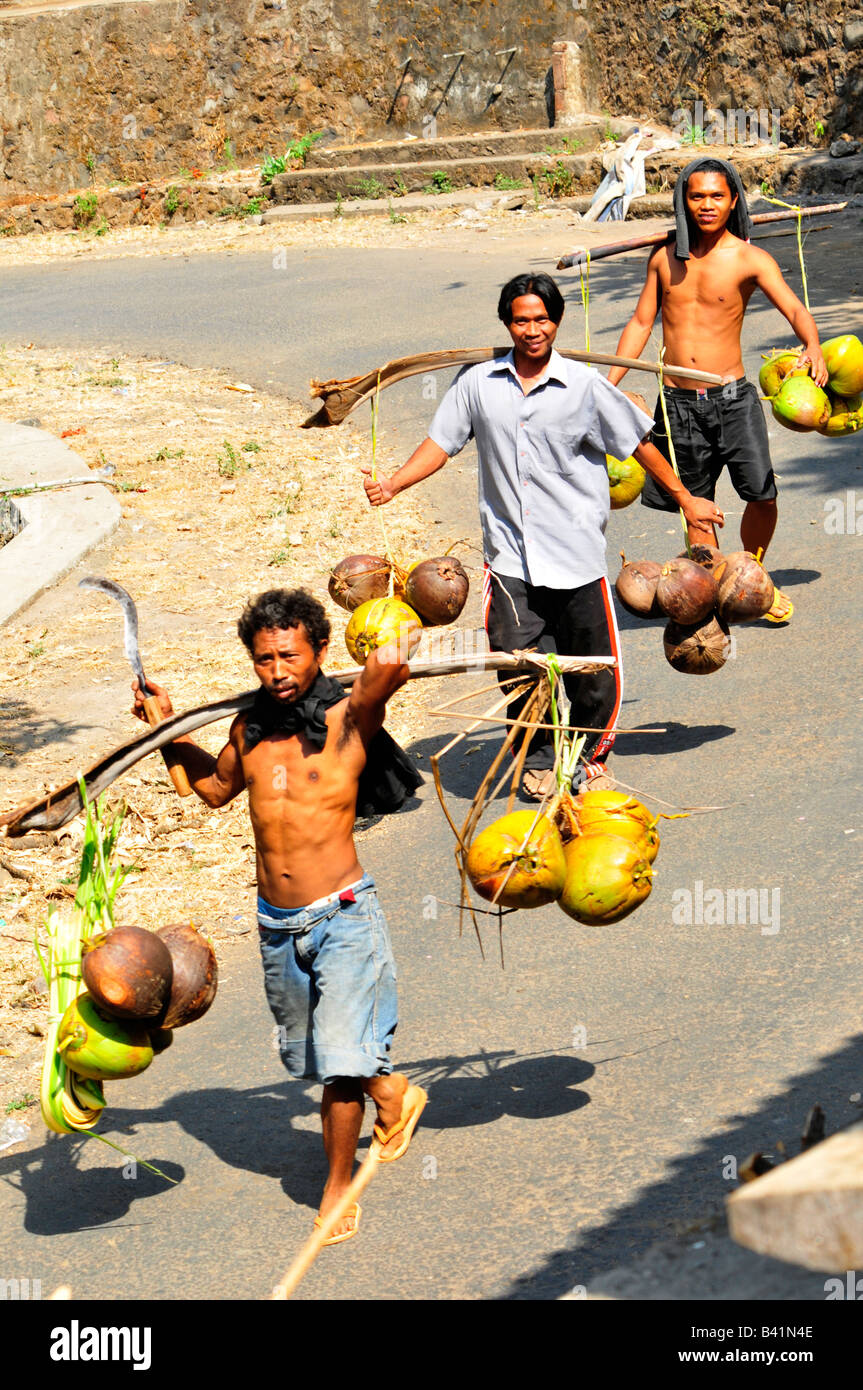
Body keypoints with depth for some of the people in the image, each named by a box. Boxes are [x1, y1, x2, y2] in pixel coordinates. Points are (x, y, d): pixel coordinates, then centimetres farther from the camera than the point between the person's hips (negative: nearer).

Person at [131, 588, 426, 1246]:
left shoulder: (347, 717, -10)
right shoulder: (250, 728, 5)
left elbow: (375, 693, -35)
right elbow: (217, 787, 25)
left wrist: (386, 672, -55)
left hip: (343, 916, -6)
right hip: (277, 922, 6)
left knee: (340, 1057, -10)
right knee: (307, 1054, 18)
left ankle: (339, 1188, 6)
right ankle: (393, 1094, 46)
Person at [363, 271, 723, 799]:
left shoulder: (585, 385, -2)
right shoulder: (478, 384, 5)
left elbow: (640, 443, 5)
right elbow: (442, 442, 9)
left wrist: (686, 499, 8)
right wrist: (392, 484, -6)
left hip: (577, 553, -1)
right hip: (510, 557, 1)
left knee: (593, 670, 5)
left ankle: (593, 756, 27)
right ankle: (537, 761, 21)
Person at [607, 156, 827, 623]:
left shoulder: (749, 259, -6)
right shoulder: (665, 259, 6)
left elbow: (794, 308, -18)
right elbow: (641, 323, 14)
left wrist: (812, 346, -39)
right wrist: (609, 385, 10)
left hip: (731, 397, -3)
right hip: (678, 403, 3)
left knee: (761, 492, -11)